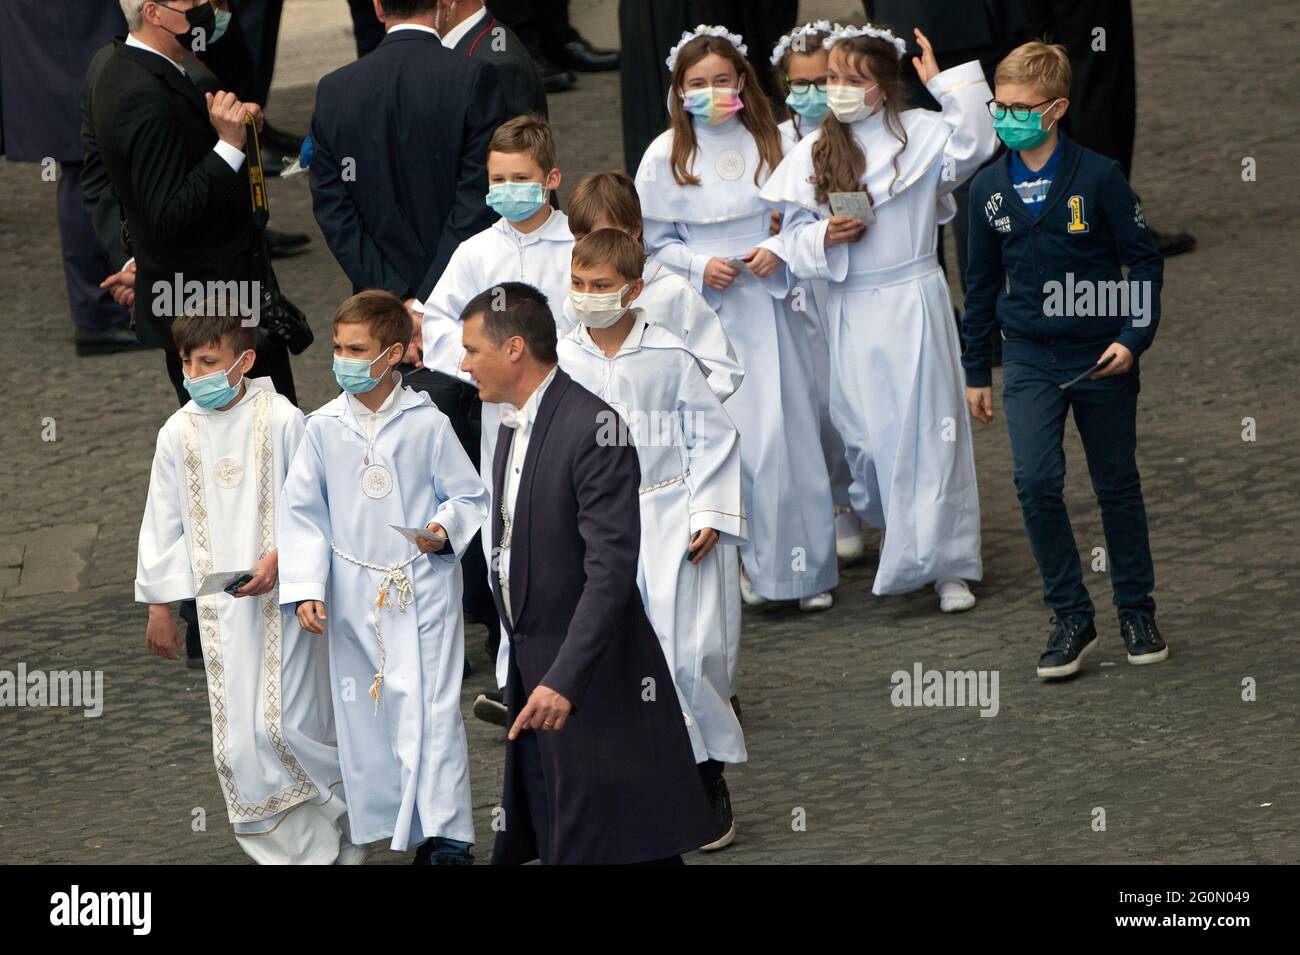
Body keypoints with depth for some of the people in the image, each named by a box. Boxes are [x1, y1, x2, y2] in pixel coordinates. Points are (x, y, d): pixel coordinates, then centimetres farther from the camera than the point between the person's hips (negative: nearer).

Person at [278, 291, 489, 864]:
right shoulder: (324, 428, 2)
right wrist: (305, 590, 0)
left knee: (432, 707, -6)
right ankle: (386, 828, 17)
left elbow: (468, 496, 3)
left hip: (423, 589, -3)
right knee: (363, 712, 6)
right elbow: (303, 513, 7)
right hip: (354, 596, 3)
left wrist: (446, 529, -18)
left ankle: (446, 834, -1)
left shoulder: (427, 423, -5)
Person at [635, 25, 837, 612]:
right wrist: (699, 267, -12)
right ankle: (740, 563, 9)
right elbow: (655, 244, 4)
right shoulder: (666, 157, -2)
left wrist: (778, 250, -10)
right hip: (703, 311, -1)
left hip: (765, 305, 1)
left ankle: (801, 564, 8)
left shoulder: (769, 143, 1)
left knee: (783, 429, -2)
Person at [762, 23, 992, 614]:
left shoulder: (920, 134, -4)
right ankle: (892, 536, 33)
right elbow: (795, 234, 6)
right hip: (850, 309, 3)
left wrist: (947, 84, -21)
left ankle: (946, 563, 6)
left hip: (913, 303, -3)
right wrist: (825, 237, -14)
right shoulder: (812, 152, 4)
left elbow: (973, 146, -20)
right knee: (864, 432, 8)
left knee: (928, 428, -1)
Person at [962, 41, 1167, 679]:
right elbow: (982, 285, 11)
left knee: (1117, 485, 9)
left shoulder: (1099, 177, -10)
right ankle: (1071, 617, 0)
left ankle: (1136, 610, 24)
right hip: (1030, 361, 2)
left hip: (1102, 360, -2)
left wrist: (1133, 338, -13)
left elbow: (1145, 262, -3)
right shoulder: (989, 189, 1)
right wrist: (976, 372, 12)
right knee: (1036, 483, -10)